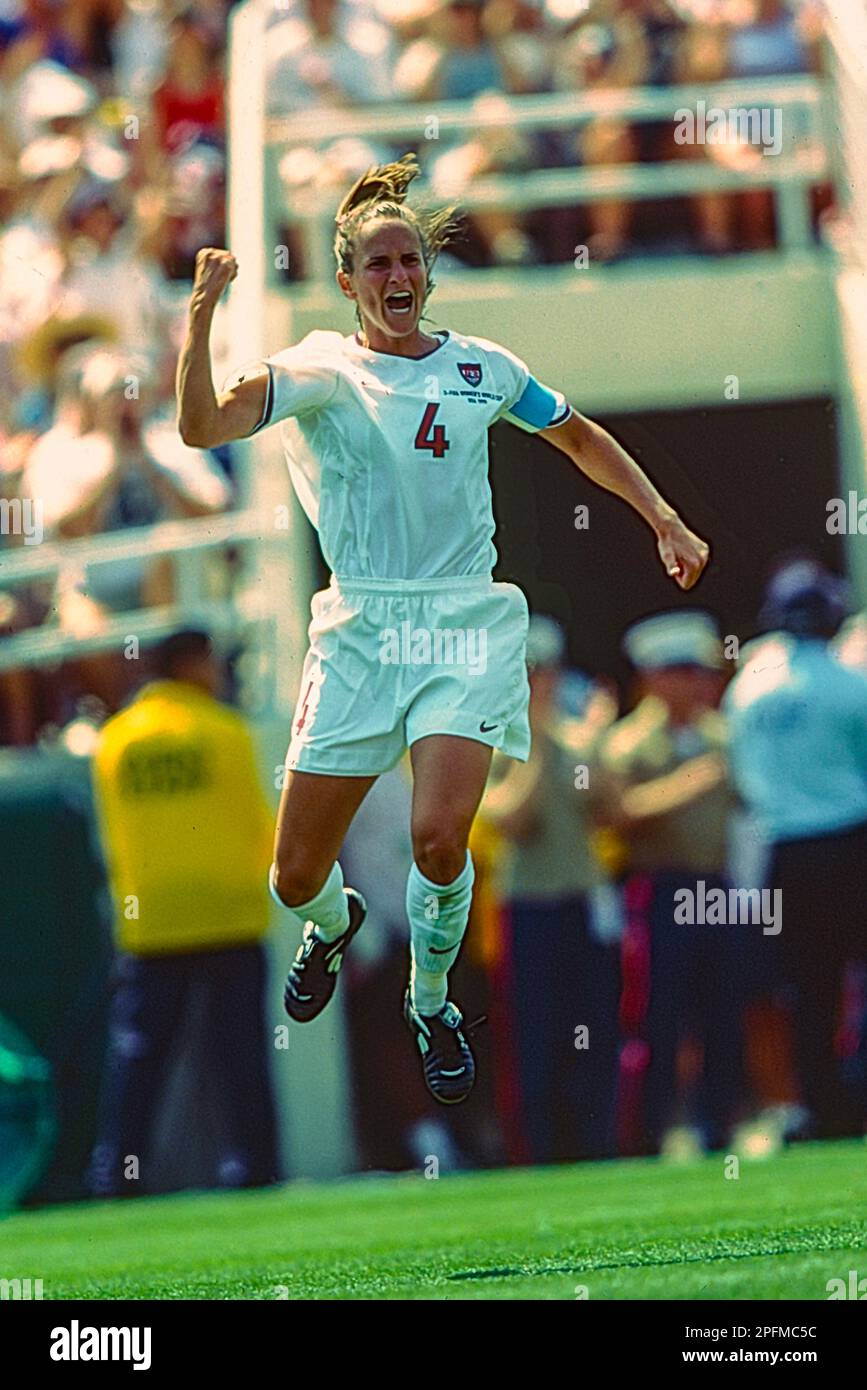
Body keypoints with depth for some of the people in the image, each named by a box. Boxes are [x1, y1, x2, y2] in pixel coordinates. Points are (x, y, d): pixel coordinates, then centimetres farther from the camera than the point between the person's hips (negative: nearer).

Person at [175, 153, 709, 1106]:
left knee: (439, 836, -22)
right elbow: (202, 426, -13)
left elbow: (580, 439, 26)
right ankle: (332, 924, 40)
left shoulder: (481, 368, 10)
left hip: (466, 620, 0)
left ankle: (431, 1002, 7)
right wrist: (202, 313, -23)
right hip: (362, 626, 0)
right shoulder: (319, 370, 2)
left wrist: (664, 521, 19)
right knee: (296, 878, 0)